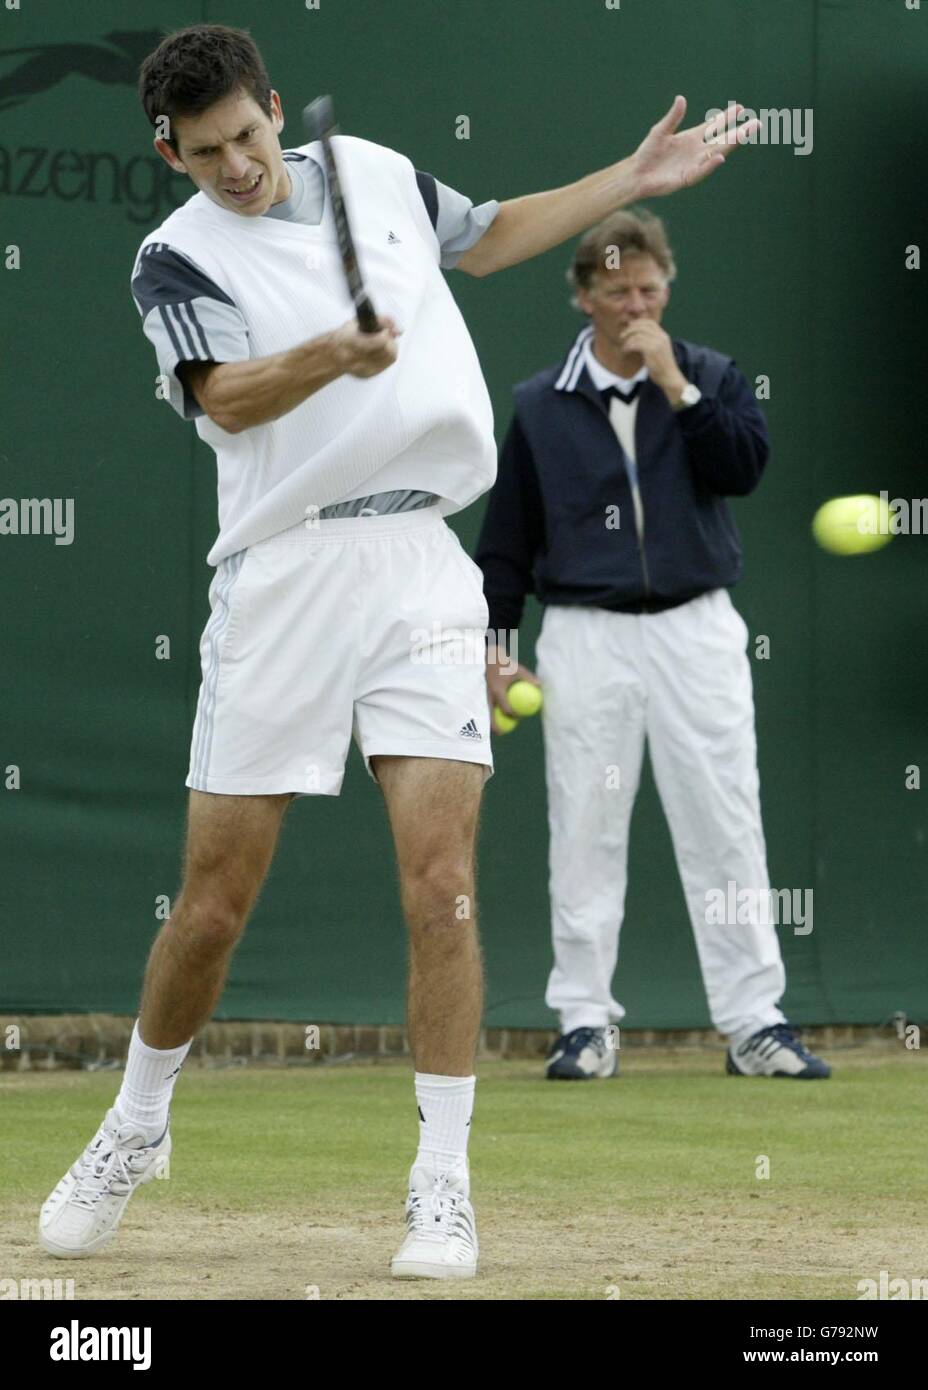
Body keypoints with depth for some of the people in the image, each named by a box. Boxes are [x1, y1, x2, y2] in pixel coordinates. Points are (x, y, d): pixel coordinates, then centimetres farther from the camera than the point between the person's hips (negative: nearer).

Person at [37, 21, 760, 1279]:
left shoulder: (379, 174, 11)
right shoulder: (179, 258, -3)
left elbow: (489, 236, 32)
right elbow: (227, 399, -20)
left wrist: (633, 180, 28)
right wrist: (333, 357, -39)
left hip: (419, 562, 2)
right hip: (284, 574, -2)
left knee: (441, 882, -10)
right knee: (215, 901, 2)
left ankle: (443, 1189, -3)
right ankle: (136, 1128, 27)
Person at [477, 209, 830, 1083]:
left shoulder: (709, 377, 6)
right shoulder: (540, 405, 6)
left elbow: (744, 467, -11)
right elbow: (507, 538, 8)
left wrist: (676, 386, -15)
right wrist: (493, 648, 3)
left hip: (695, 630, 0)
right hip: (584, 639, 0)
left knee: (725, 829, -2)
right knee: (585, 836, 1)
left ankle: (753, 1022, 1)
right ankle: (585, 1023, 9)